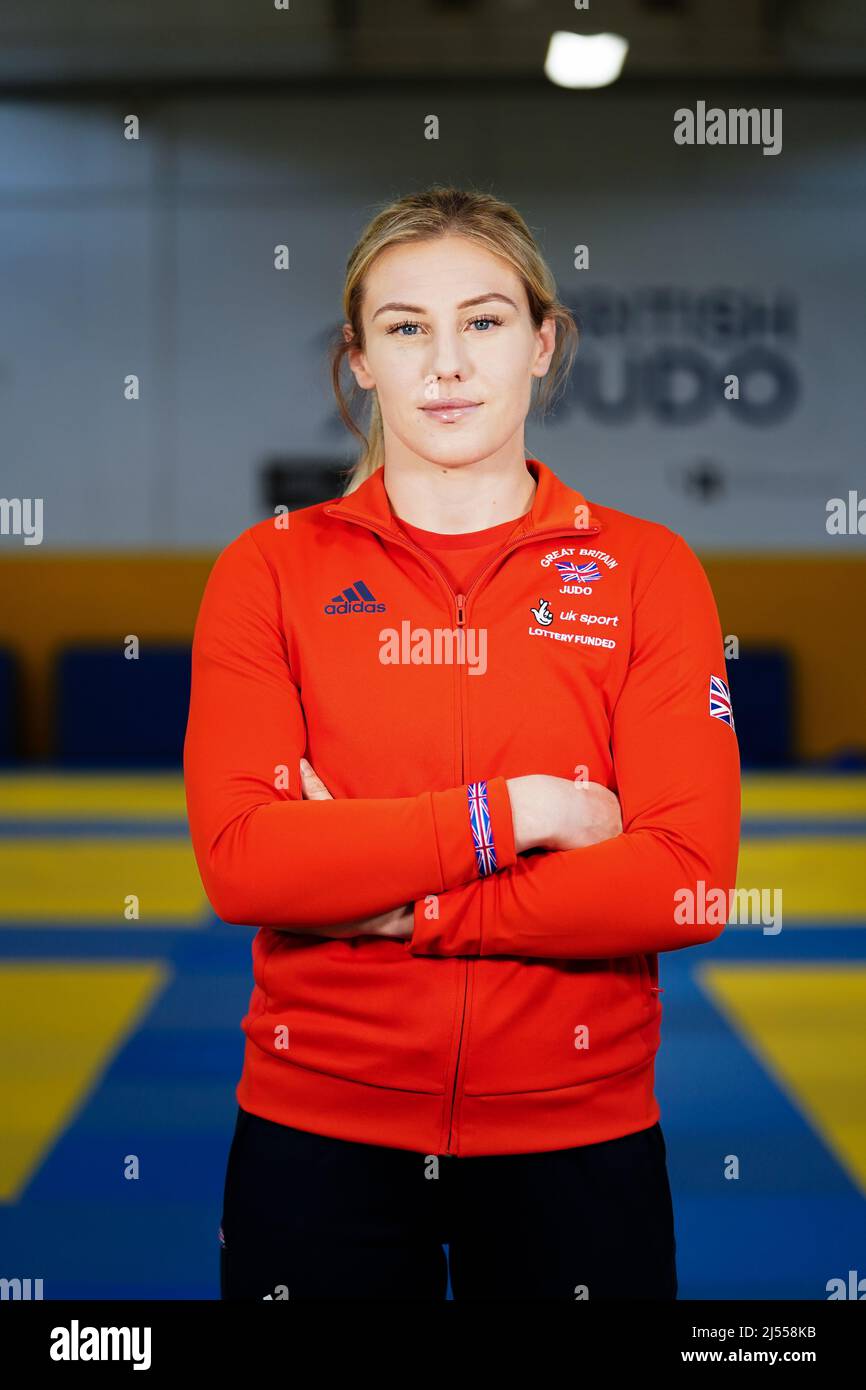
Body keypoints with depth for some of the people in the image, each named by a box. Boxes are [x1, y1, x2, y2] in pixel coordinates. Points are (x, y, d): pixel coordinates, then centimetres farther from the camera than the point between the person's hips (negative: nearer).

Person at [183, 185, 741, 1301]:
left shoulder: (648, 570, 0)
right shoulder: (270, 569, 1)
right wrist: (516, 812, -15)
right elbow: (238, 861, -11)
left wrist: (402, 906, -14)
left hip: (575, 1134, 0)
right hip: (317, 1131, 0)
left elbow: (692, 883, -10)